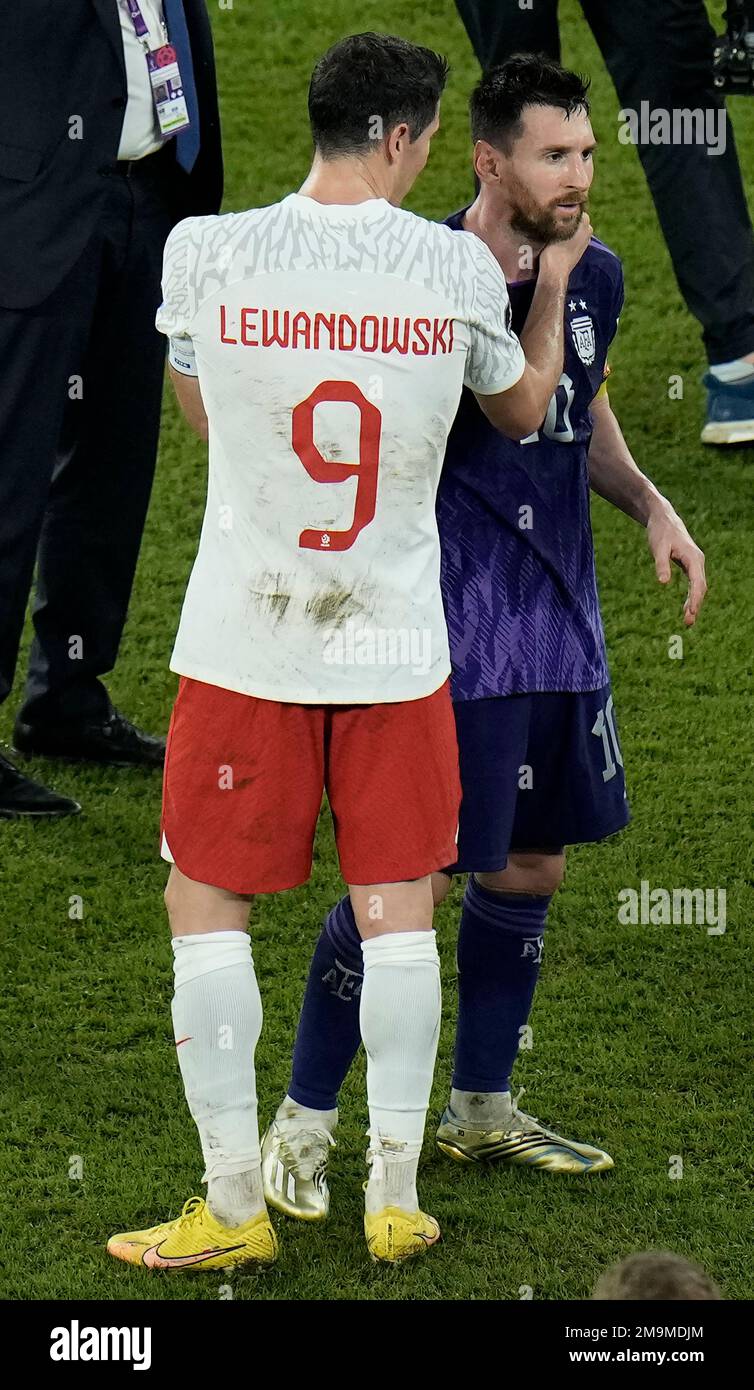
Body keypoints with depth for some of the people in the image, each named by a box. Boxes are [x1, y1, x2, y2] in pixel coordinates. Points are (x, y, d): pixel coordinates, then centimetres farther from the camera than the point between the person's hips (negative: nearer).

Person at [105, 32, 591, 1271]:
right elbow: (524, 411, 14)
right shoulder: (458, 266, -7)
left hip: (244, 644, -1)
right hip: (397, 646, 1)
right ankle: (396, 1203, 13)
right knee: (398, 913, 10)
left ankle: (234, 1210, 8)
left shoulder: (206, 251, -9)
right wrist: (554, 282, 31)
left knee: (206, 909, 8)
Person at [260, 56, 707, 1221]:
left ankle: (481, 1111, 31)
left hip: (562, 628, 7)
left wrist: (650, 505, 10)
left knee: (530, 872, 15)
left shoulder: (595, 276, 6)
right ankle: (304, 1124, 8)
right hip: (451, 632, -7)